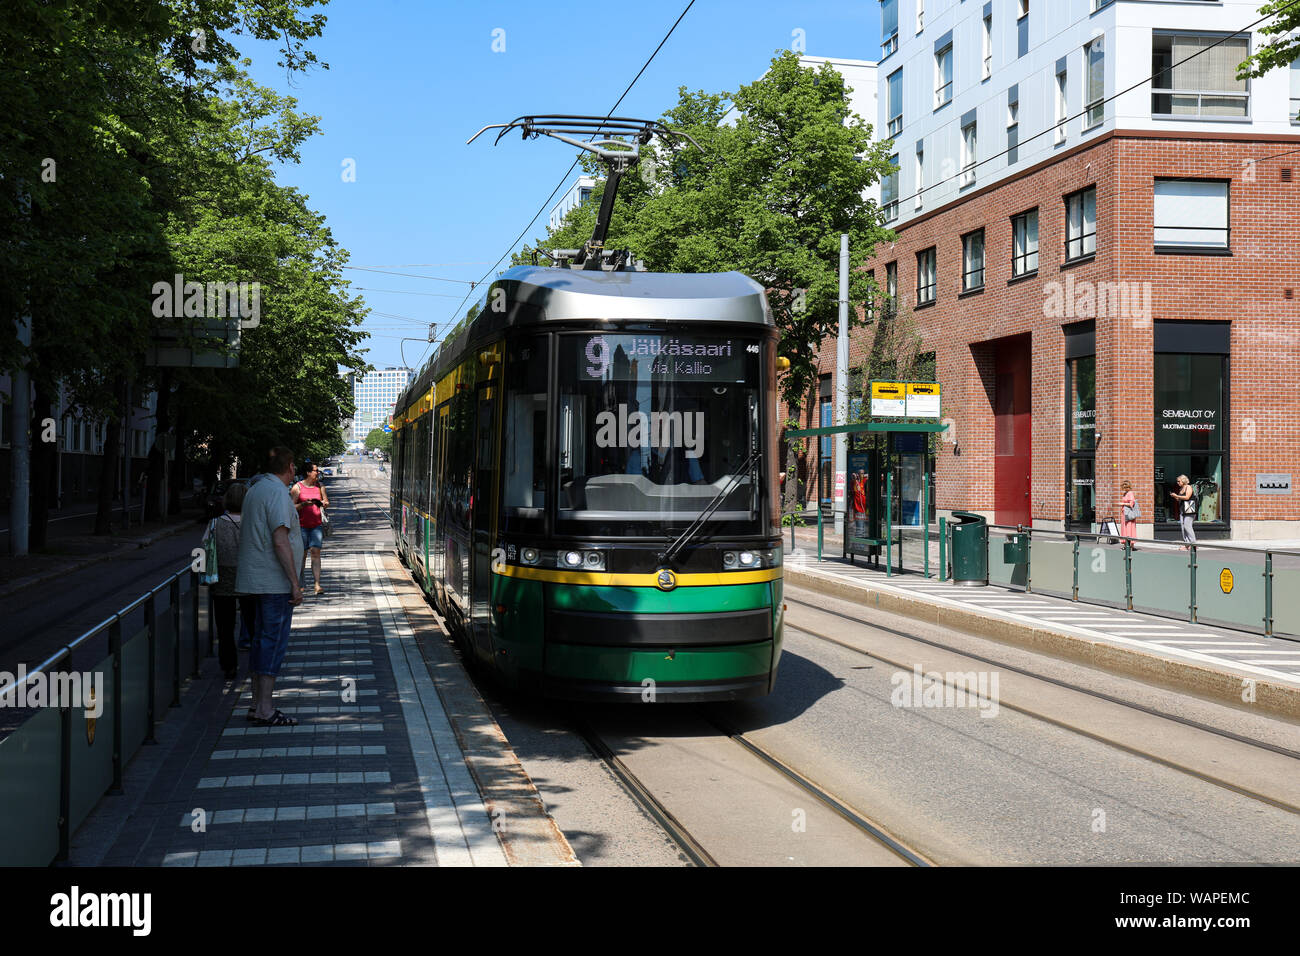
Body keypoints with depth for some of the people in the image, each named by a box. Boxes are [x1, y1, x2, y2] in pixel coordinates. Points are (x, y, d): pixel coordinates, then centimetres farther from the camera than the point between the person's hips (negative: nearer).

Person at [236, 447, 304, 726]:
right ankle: (265, 710, -6)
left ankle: (257, 705, 18)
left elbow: (245, 535, 23)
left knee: (261, 640, 13)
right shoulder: (277, 493, -15)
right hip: (275, 582, -10)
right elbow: (280, 541, -22)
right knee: (274, 642, -7)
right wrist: (295, 584, -21)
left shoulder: (254, 490, 15)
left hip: (257, 579, 10)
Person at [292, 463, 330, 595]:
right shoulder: (298, 487, -2)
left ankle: (317, 585, -14)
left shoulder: (320, 486, 8)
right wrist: (304, 504, -21)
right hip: (302, 525, -2)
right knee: (302, 554, 3)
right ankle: (300, 583, 18)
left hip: (316, 525, 2)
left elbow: (327, 503, 16)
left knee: (316, 552, -9)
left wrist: (323, 503, -7)